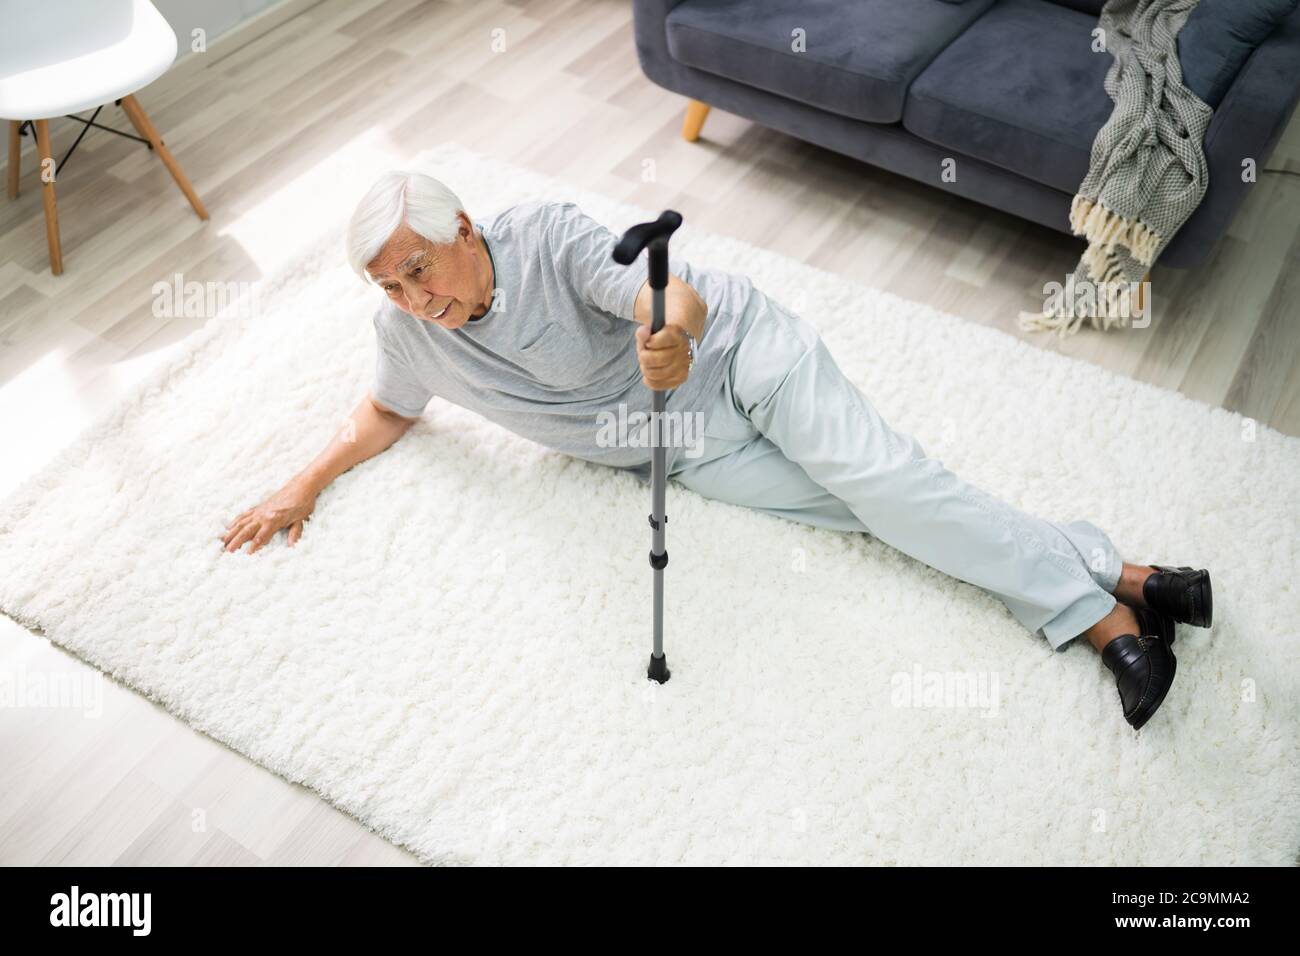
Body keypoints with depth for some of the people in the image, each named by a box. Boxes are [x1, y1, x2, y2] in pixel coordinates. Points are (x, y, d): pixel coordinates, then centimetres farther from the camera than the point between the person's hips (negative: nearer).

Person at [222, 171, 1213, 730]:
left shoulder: (546, 233, -18)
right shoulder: (407, 333, -4)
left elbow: (677, 293, -27)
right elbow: (390, 411, 17)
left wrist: (676, 331, -51)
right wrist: (307, 483, 7)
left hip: (737, 349, -3)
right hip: (685, 452, 3)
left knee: (874, 474, -20)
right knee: (850, 509, -10)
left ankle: (1111, 587, -14)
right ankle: (1104, 612, -9)